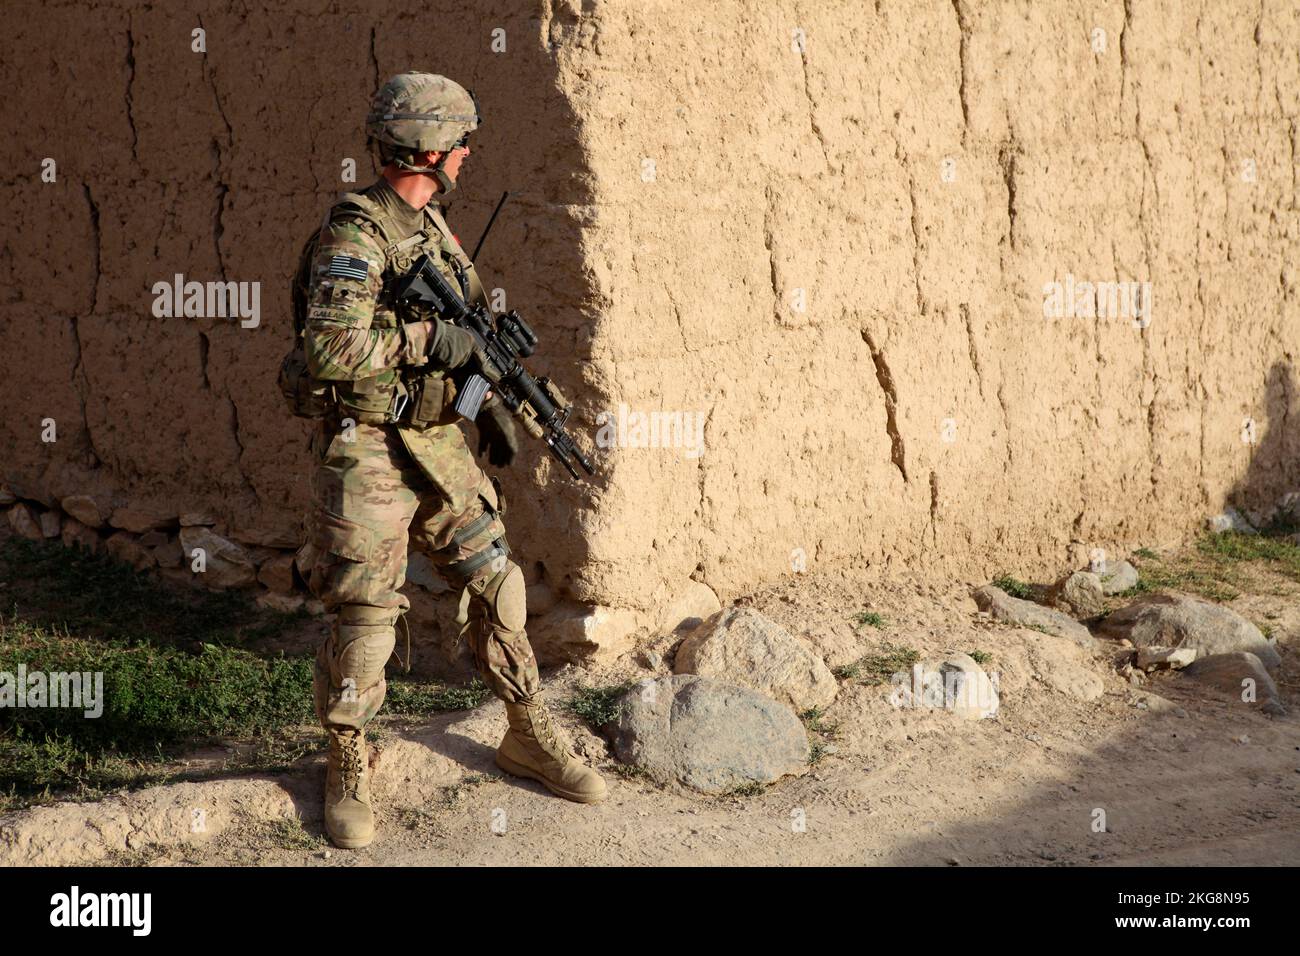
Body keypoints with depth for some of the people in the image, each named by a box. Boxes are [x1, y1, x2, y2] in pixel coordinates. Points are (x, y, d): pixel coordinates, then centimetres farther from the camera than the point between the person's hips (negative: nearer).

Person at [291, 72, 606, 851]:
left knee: (496, 582, 9)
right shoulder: (355, 235, -18)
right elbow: (331, 346, -30)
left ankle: (530, 737, 22)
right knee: (366, 612, -3)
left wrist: (494, 404, 14)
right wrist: (431, 339, -22)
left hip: (439, 442, 8)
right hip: (369, 448, -8)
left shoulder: (434, 226, 11)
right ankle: (349, 768, 13)